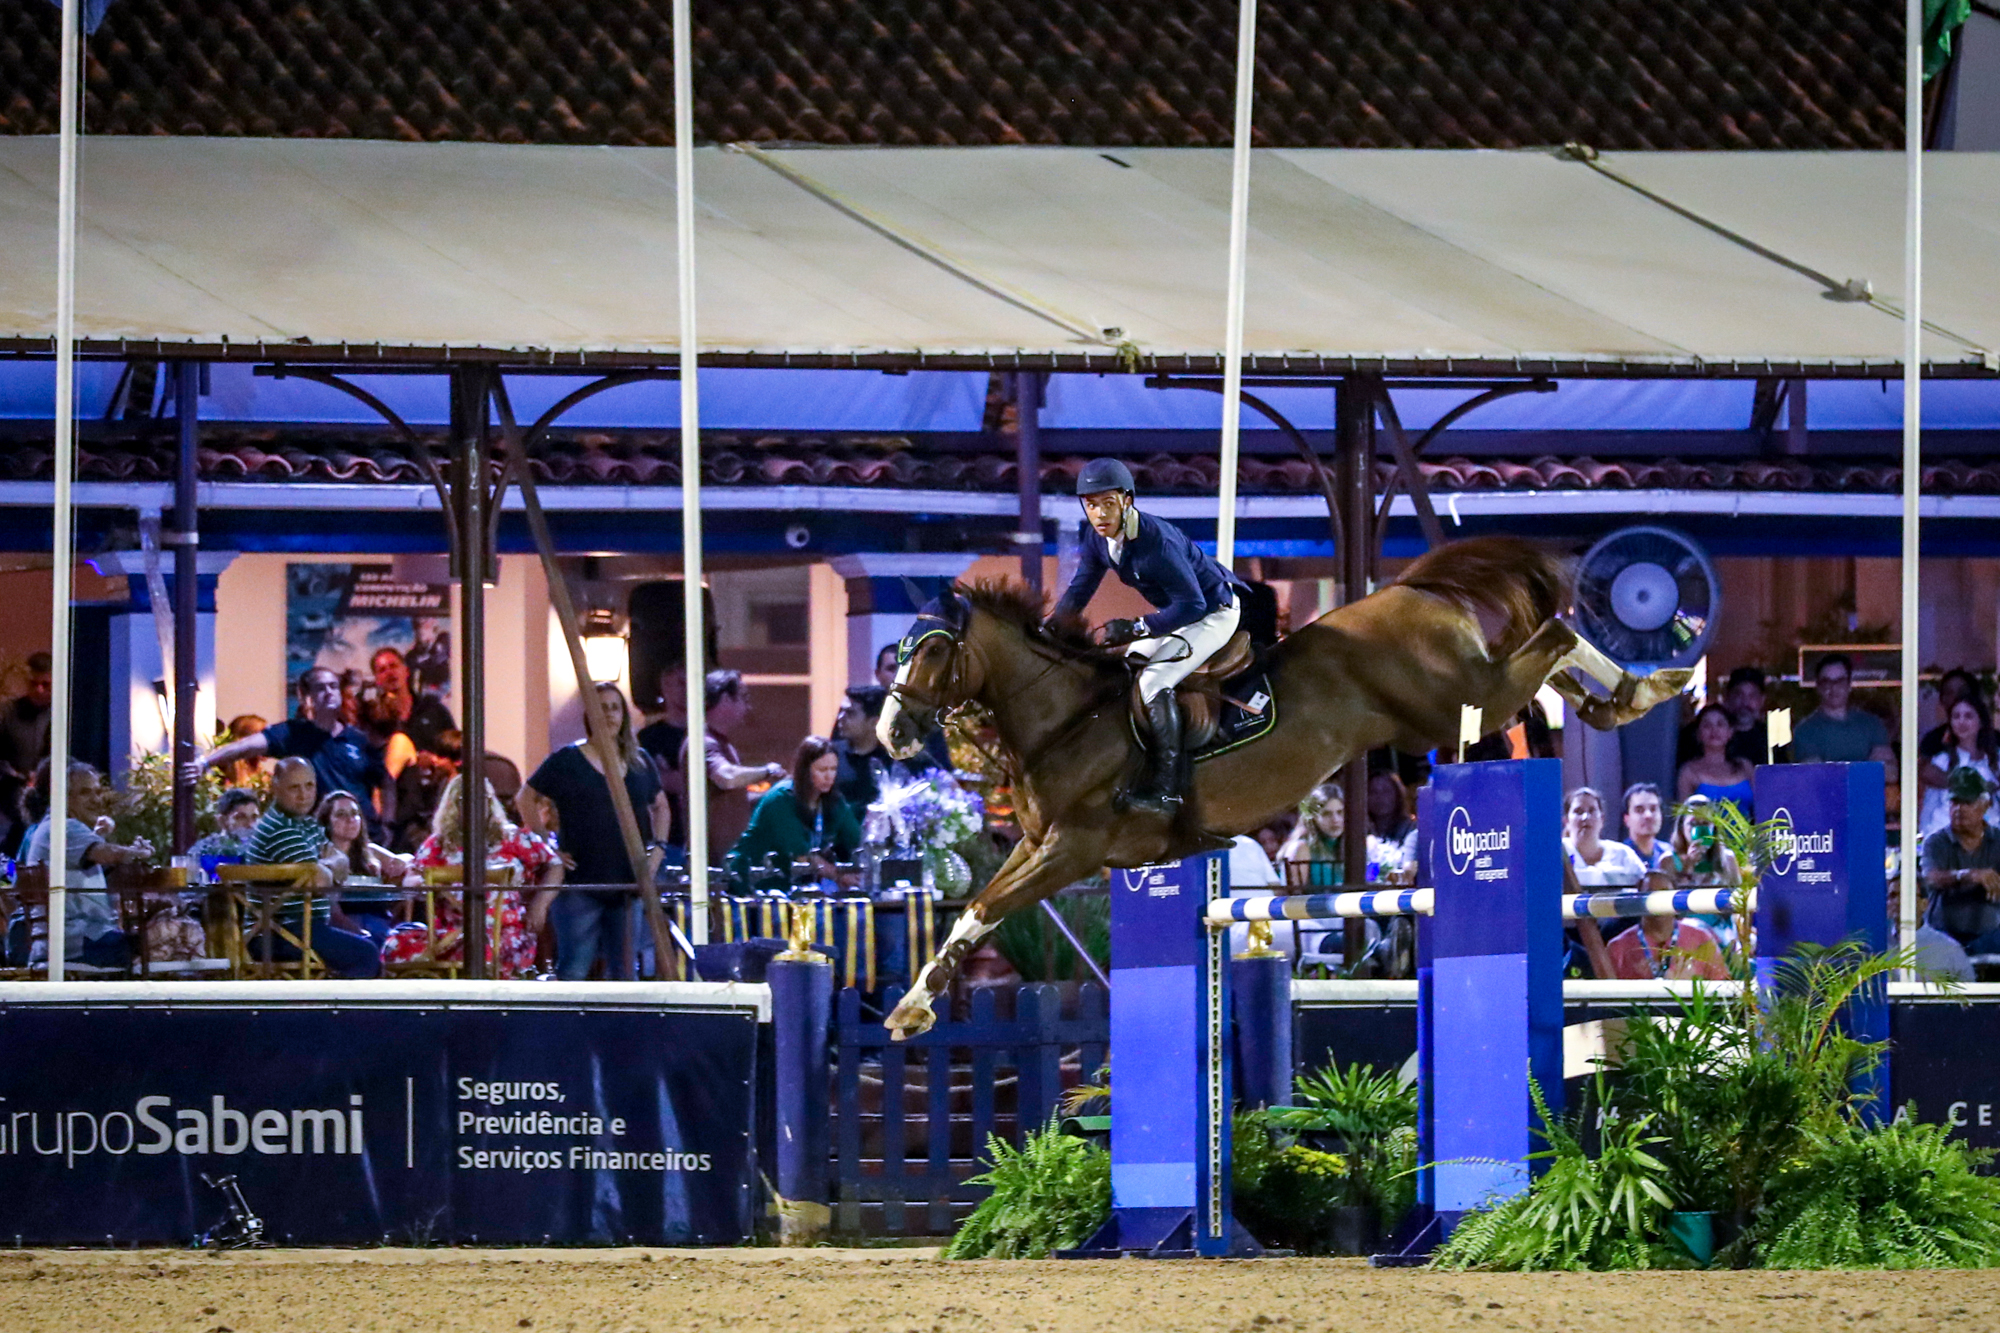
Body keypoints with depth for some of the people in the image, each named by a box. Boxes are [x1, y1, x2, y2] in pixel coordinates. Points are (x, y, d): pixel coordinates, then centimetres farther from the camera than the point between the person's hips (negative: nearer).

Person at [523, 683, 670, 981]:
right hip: (581, 882, -4)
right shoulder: (567, 760, -1)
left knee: (623, 973, 7)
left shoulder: (640, 762, 11)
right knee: (574, 970, -5)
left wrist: (657, 849, 10)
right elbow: (527, 798, 3)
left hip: (628, 883, 4)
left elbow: (660, 806, 24)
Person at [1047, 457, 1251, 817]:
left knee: (1154, 682, -22)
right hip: (1174, 612, 10)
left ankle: (1166, 790, -23)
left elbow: (1192, 604, -32)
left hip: (1214, 612, -10)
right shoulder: (1095, 535, -9)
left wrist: (1134, 628, -35)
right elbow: (1081, 588, 5)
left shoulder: (1156, 541, -35)